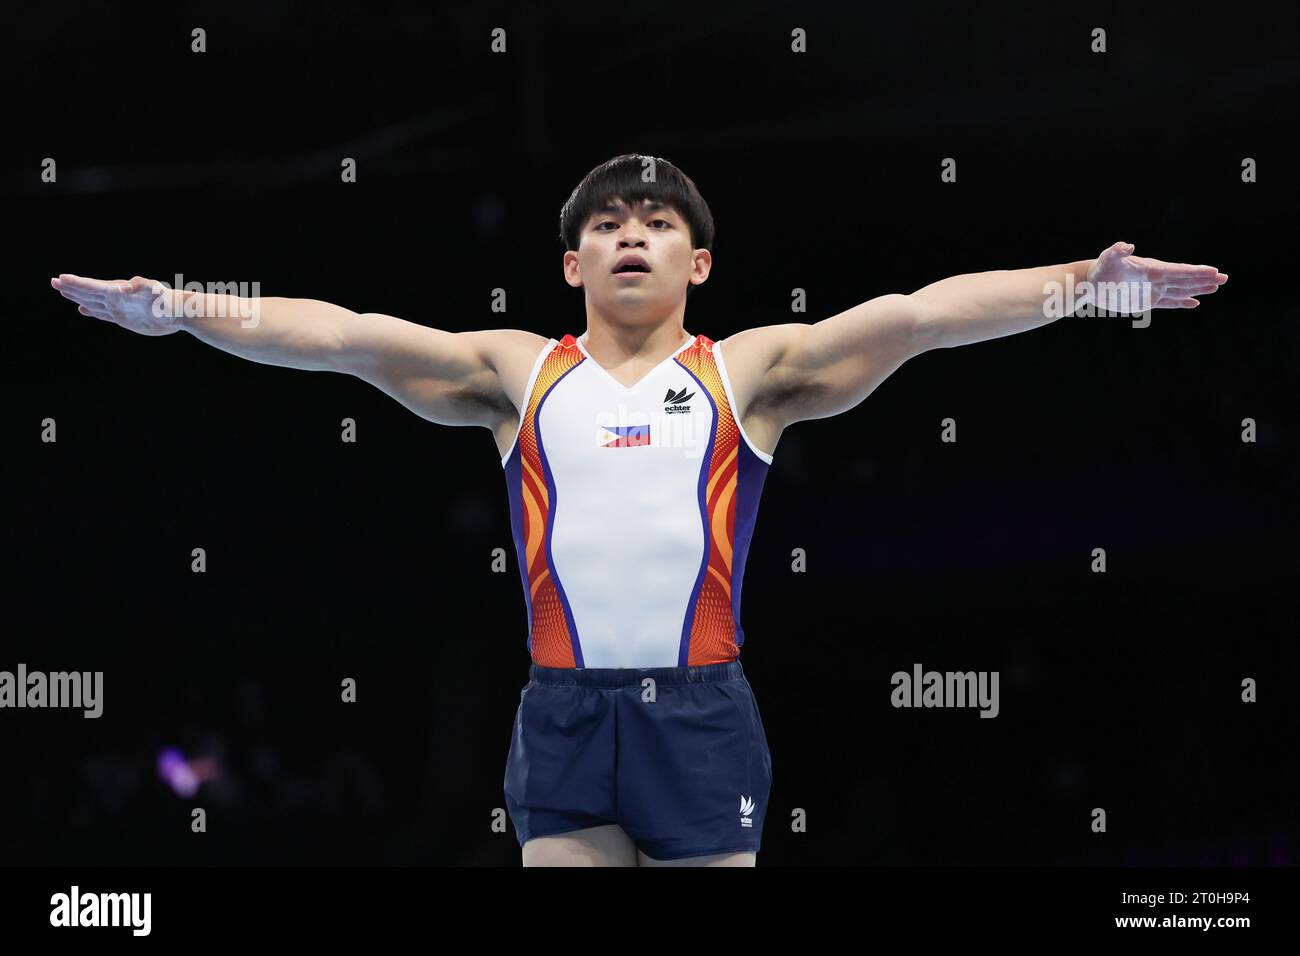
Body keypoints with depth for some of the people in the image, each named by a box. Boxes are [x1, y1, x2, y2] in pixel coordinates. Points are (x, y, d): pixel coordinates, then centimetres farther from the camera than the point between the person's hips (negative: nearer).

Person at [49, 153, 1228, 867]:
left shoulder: (748, 370, 7)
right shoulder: (521, 372, 12)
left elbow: (916, 314, -4)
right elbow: (344, 333, 6)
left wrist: (1083, 284, -15)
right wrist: (176, 309, -4)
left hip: (700, 712, -1)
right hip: (563, 714, 1)